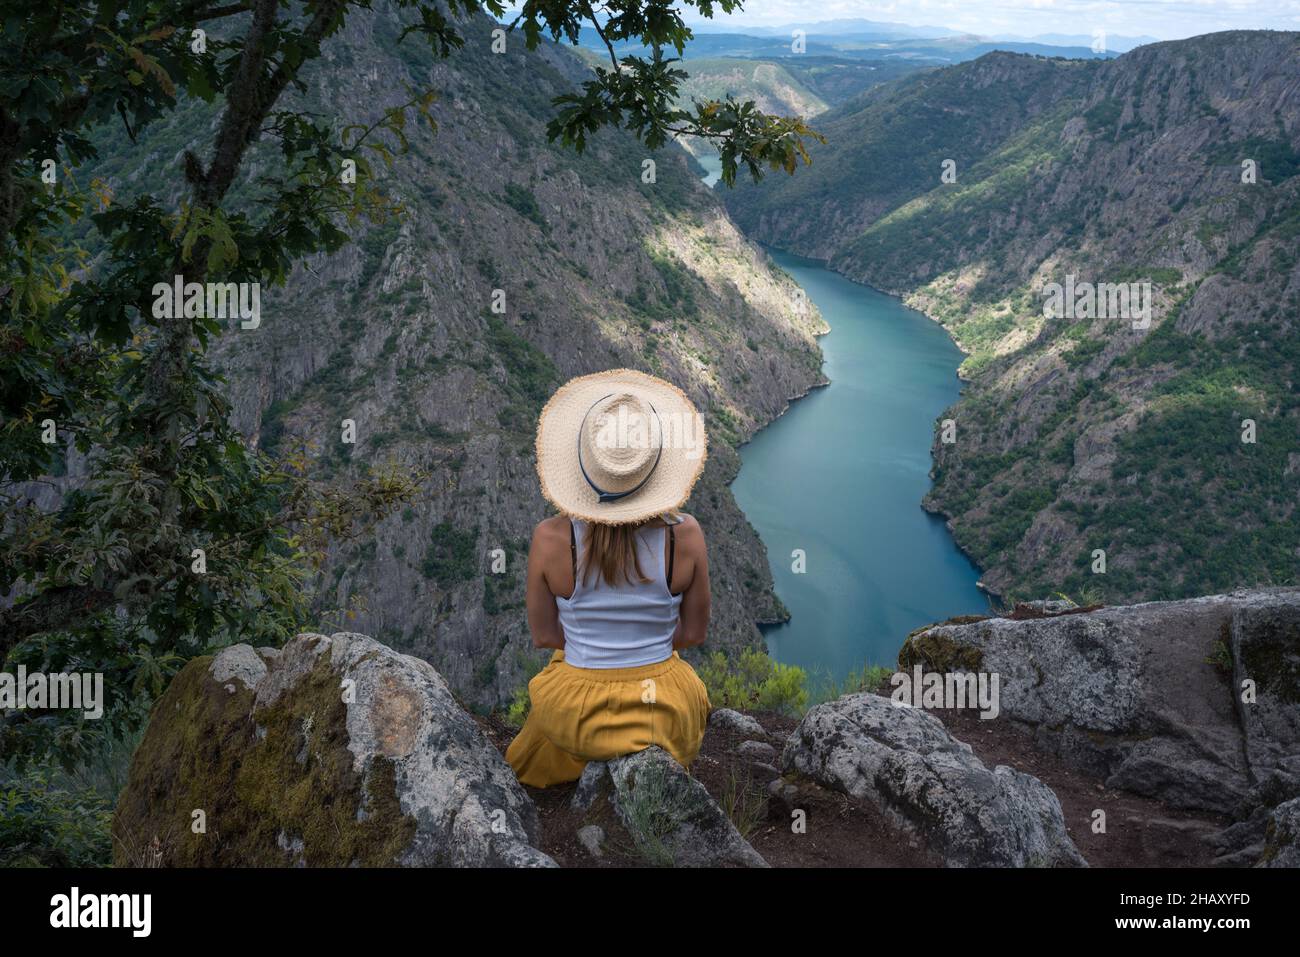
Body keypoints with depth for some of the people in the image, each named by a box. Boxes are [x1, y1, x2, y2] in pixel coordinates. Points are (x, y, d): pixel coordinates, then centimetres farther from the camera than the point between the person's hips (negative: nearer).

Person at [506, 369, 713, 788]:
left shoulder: (551, 538, -19)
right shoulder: (685, 535, -17)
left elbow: (543, 634, -5)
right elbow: (694, 632, -4)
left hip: (577, 713, 0)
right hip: (662, 709, 0)